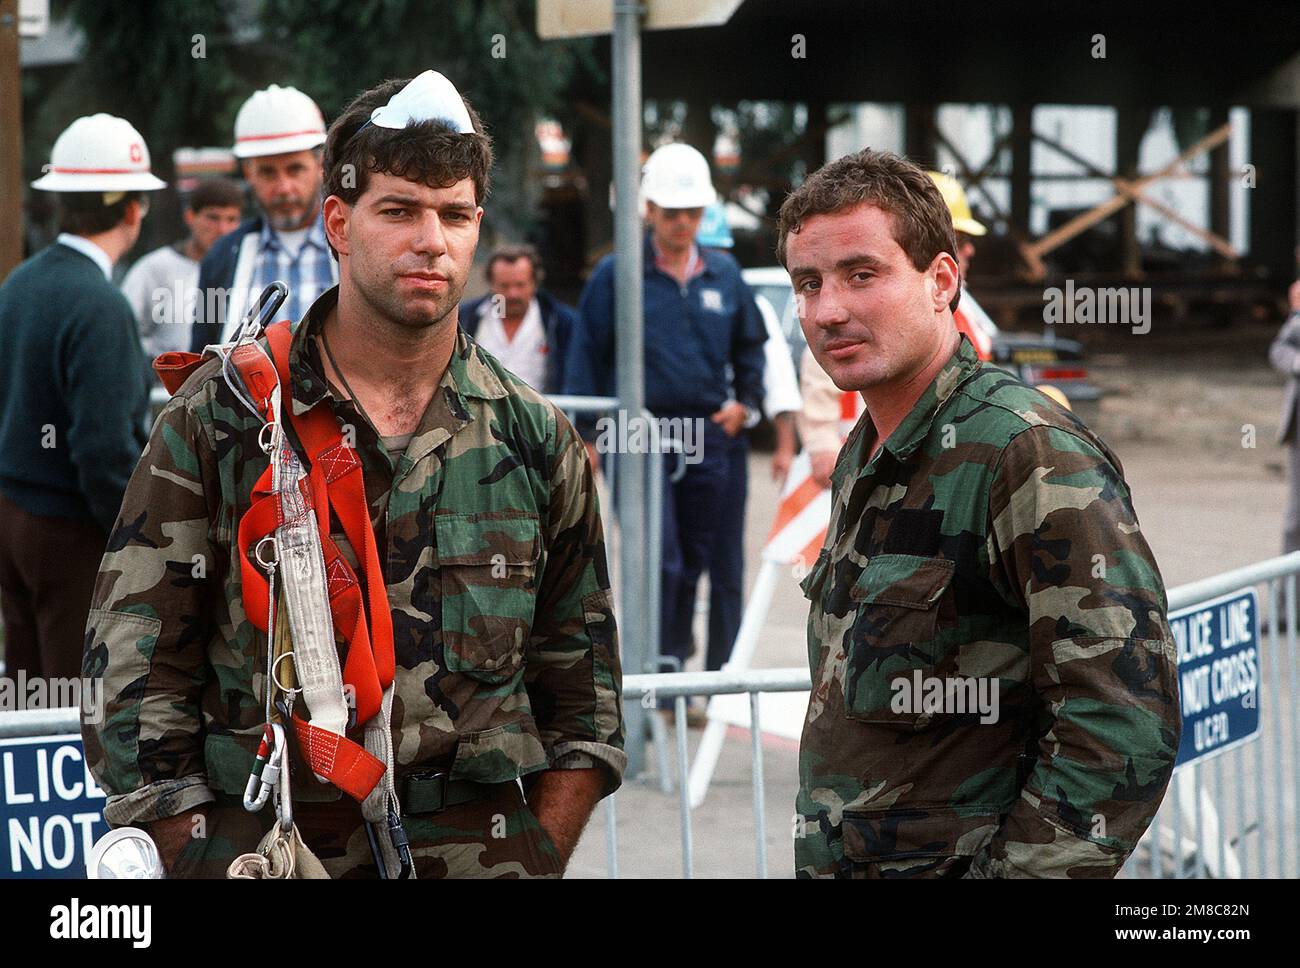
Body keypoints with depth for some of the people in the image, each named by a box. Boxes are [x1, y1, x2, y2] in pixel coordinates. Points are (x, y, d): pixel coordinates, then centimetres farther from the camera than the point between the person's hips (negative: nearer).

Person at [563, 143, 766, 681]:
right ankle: (656, 664, -9)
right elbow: (587, 354, 1)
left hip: (707, 437, 4)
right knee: (658, 559, -13)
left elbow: (750, 346, 23)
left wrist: (746, 402, 10)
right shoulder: (616, 274, -1)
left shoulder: (724, 274, 10)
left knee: (693, 561, 9)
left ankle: (676, 662, 20)